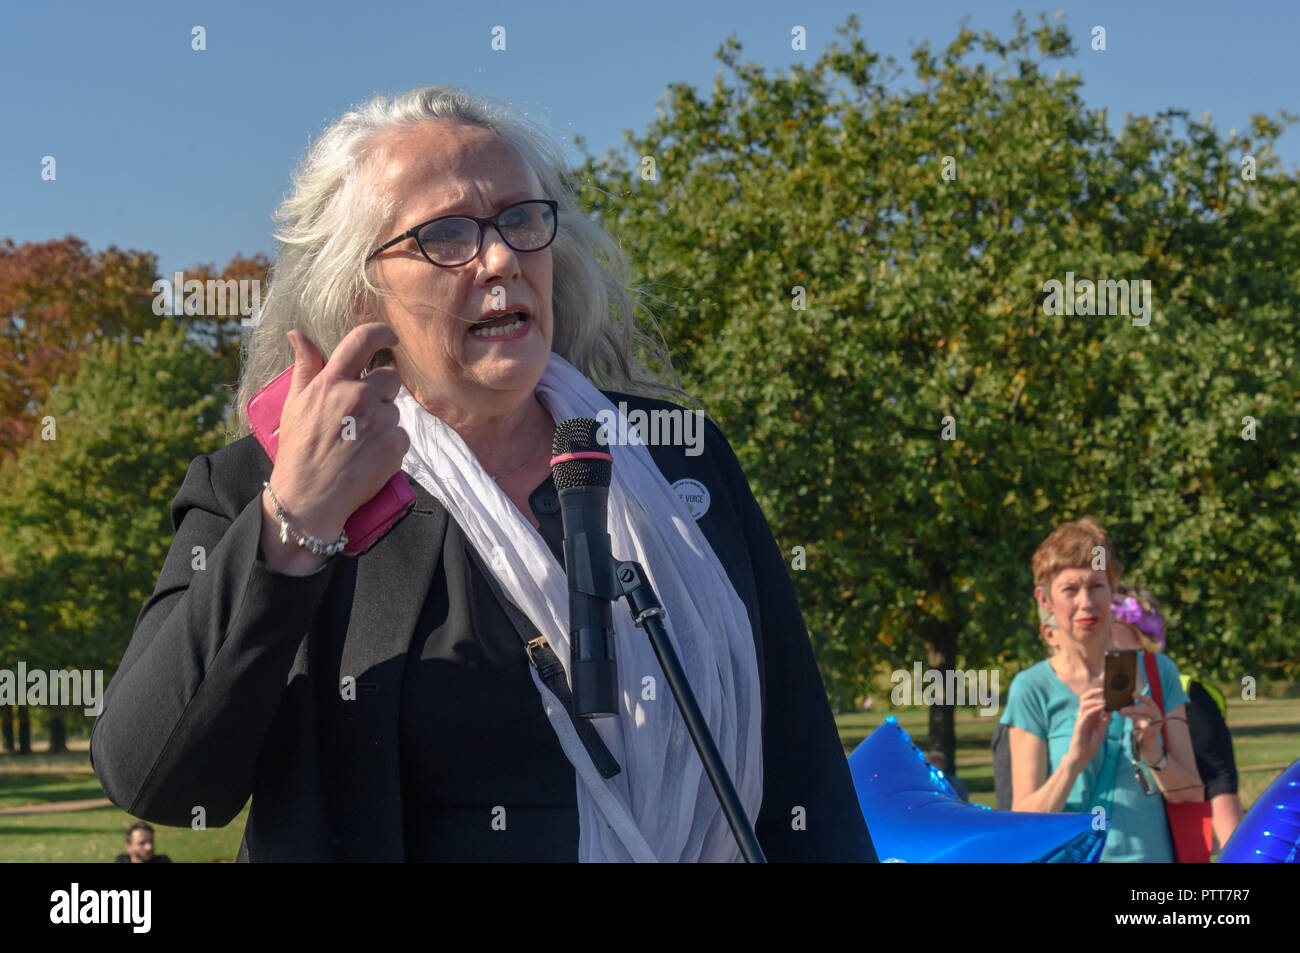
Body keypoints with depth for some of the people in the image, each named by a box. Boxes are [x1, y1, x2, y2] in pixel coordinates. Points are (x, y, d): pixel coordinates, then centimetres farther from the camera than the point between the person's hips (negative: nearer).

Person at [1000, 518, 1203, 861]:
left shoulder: (1157, 672, 9)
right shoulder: (1032, 690, 1)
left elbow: (1192, 795, 7)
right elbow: (1023, 823, -3)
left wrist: (1151, 752, -10)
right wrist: (1074, 760, -17)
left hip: (1152, 853, 2)